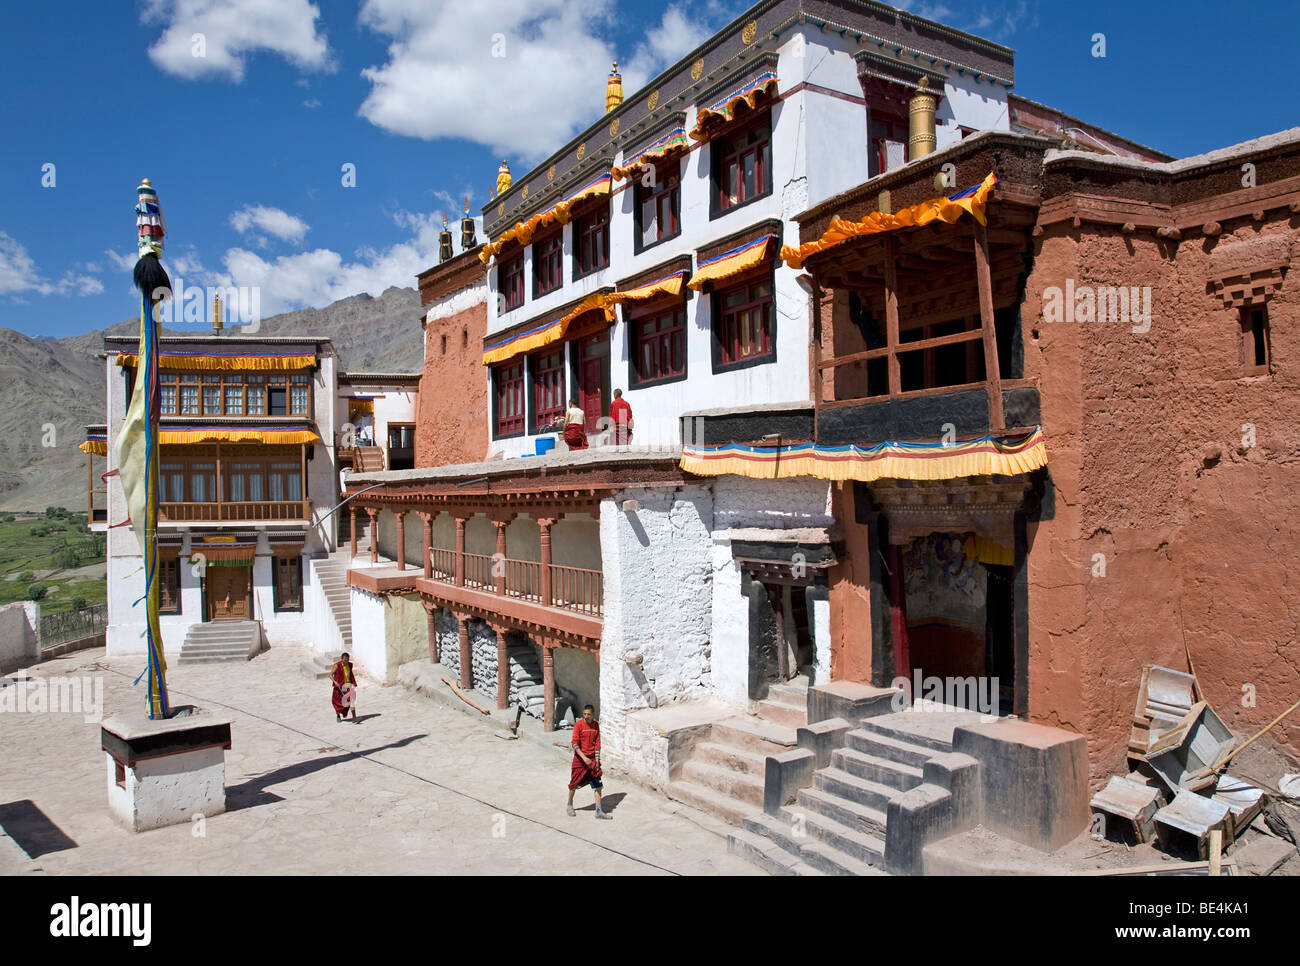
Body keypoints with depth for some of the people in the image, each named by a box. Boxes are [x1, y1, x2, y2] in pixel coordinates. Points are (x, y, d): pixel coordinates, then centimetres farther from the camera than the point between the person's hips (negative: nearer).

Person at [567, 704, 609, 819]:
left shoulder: (596, 725, 1)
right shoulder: (579, 725, -13)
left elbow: (597, 743, 4)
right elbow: (575, 744, -18)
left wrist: (597, 759, -2)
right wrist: (584, 757, -27)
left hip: (592, 758, 4)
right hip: (580, 758, -4)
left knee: (597, 785, -1)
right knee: (574, 783, 9)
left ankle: (599, 811, 5)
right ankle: (569, 805, 33)